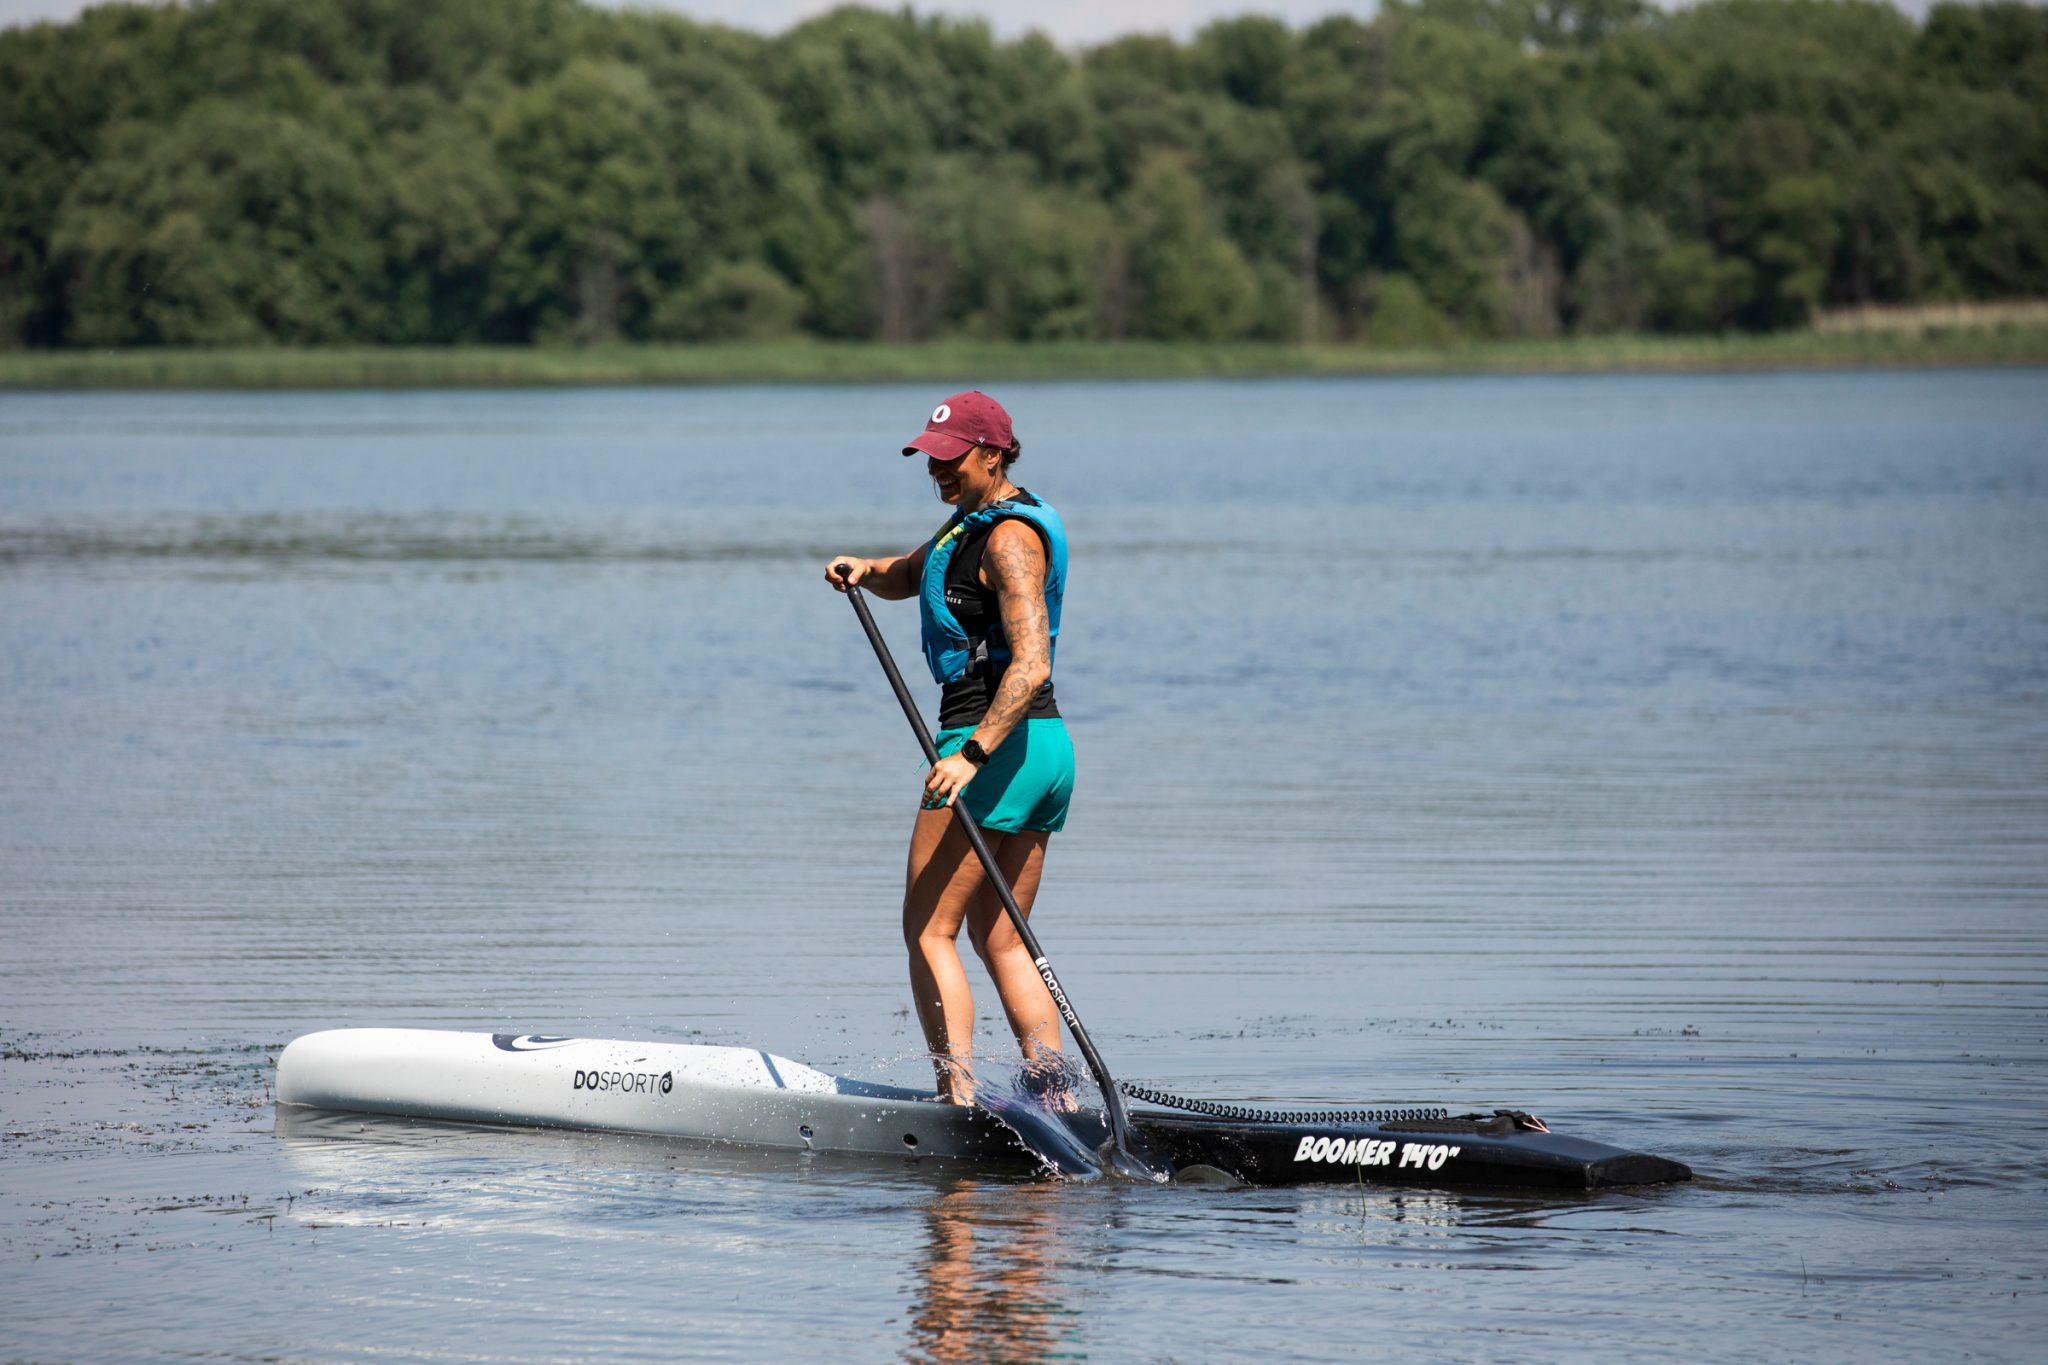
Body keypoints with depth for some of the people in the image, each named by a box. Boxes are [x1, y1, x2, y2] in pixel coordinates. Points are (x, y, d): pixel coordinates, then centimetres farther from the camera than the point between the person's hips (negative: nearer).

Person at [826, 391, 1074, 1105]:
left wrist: (974, 753, -33)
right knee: (999, 939, 12)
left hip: (994, 744, -10)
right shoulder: (976, 519, 16)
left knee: (928, 932, -6)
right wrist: (865, 571, 6)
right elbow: (906, 578, 30)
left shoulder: (1009, 538, -15)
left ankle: (959, 1094, -15)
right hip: (1047, 750, 10)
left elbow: (1031, 664, -25)